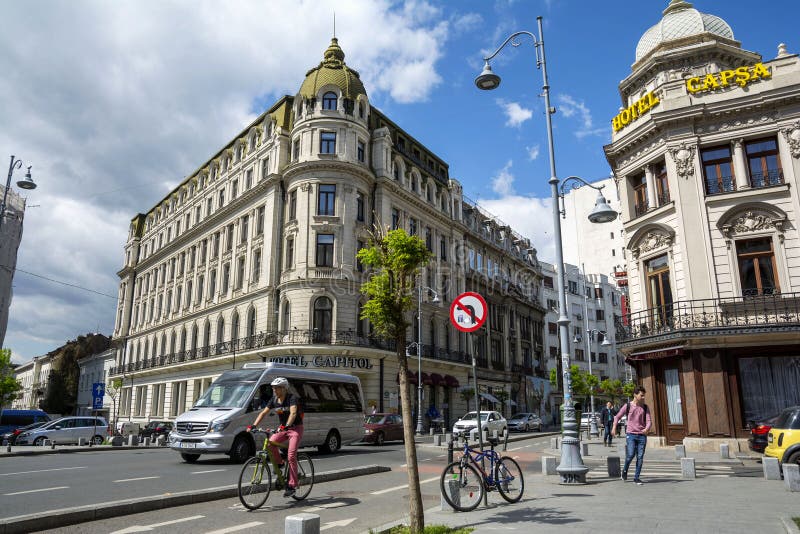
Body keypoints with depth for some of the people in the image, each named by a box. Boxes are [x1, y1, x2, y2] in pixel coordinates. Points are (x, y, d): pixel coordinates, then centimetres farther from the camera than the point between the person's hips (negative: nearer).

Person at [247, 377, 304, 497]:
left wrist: (286, 426, -49)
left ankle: (292, 485, -8)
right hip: (283, 428, 6)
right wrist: (254, 425, -15)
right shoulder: (274, 400, 1)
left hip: (295, 428, -6)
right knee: (270, 444, -21)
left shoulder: (292, 398, -19)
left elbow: (293, 413, -34)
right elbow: (263, 412, -1)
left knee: (291, 456, -16)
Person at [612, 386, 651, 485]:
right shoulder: (628, 406, 3)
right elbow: (617, 416, 9)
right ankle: (625, 471, 14)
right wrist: (614, 427, -5)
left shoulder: (645, 408, 8)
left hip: (642, 435, 2)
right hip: (631, 434, -2)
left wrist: (647, 428, -21)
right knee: (630, 455, -14)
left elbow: (649, 420, 1)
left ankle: (637, 477, 11)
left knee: (640, 457, -1)